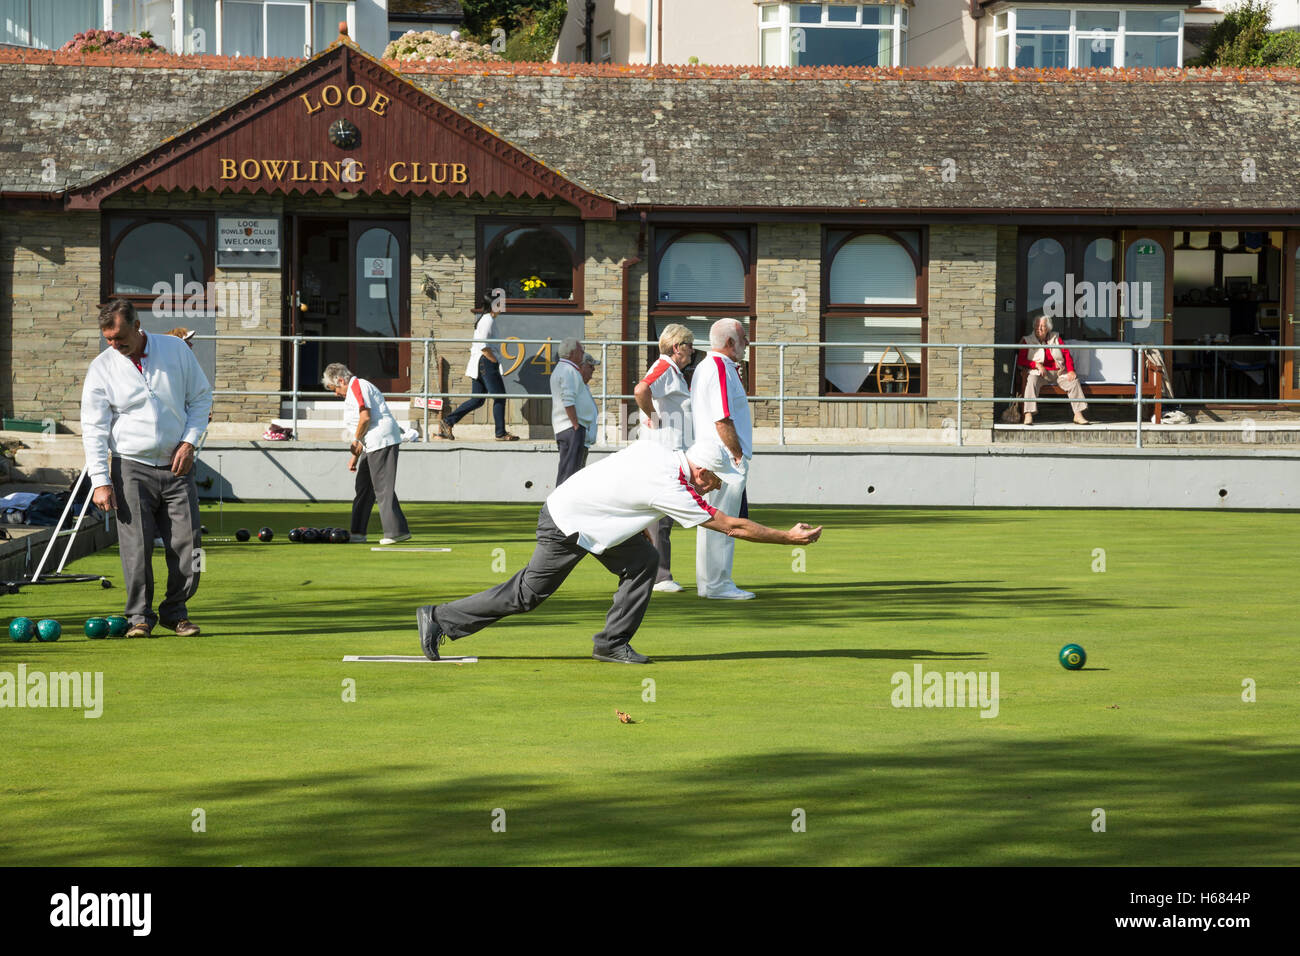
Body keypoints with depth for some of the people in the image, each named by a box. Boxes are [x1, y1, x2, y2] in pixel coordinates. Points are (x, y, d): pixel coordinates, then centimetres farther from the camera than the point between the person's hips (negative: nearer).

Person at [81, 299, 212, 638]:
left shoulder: (176, 350, 1)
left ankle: (175, 611, 15)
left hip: (177, 466, 2)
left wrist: (189, 441, -3)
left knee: (186, 545, -1)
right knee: (136, 546, -8)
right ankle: (139, 616, 4)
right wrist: (100, 481, -14)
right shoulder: (101, 368, -4)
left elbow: (201, 397, 10)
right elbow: (94, 428, -6)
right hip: (132, 468, -2)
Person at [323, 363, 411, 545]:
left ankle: (397, 531, -14)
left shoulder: (357, 386, -6)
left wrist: (356, 441, -6)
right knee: (364, 487, 14)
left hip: (382, 441, -11)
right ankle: (358, 533, 19)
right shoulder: (356, 389, 25)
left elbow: (365, 417, -18)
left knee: (383, 489, -12)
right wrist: (356, 456, 23)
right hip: (373, 445, 11)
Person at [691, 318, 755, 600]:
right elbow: (722, 419, -21)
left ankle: (708, 582, 20)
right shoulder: (721, 368, -16)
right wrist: (739, 455, -16)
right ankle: (718, 585, -7)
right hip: (726, 460, -11)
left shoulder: (703, 367, 17)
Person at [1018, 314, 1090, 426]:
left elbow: (1066, 354, 9)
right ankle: (1028, 415, -43)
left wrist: (1070, 370, -7)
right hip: (1040, 373, -2)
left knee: (1074, 381, -23)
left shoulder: (1055, 338, 14)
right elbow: (1020, 360, 0)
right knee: (1032, 381, -35)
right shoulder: (1028, 340, 7)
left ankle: (1078, 416, -23)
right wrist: (1037, 364, -15)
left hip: (1059, 372, 2)